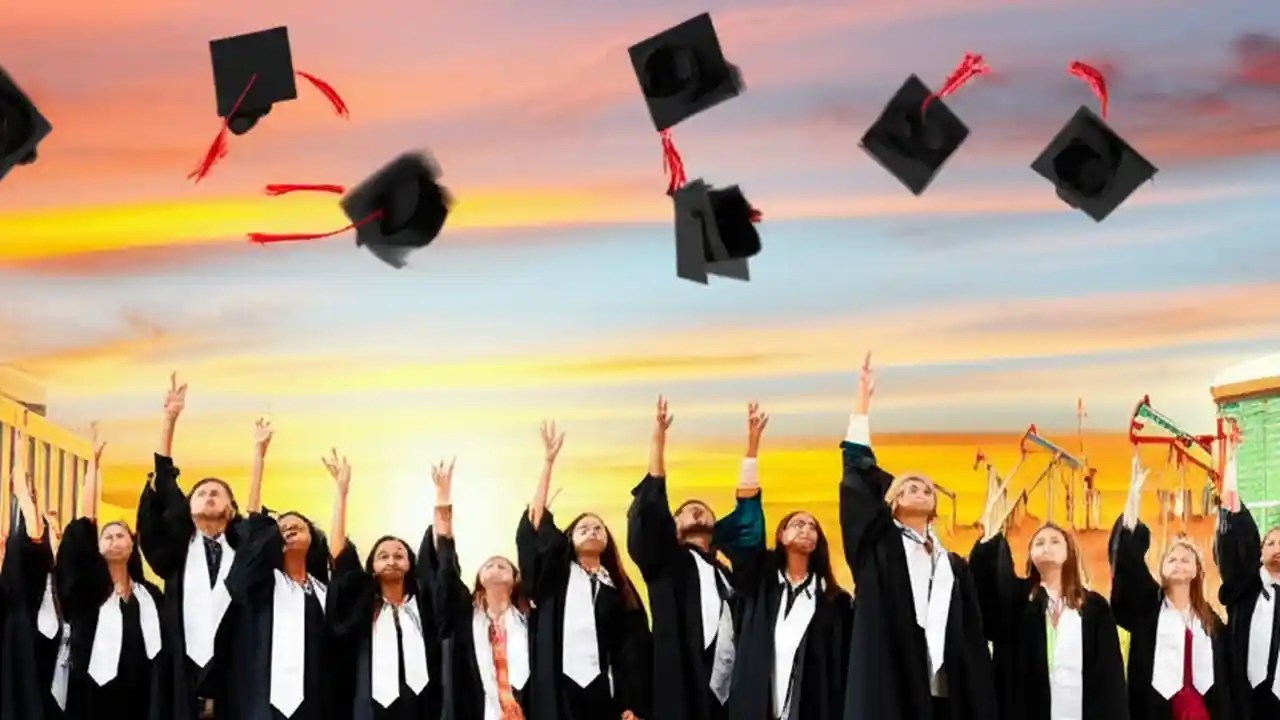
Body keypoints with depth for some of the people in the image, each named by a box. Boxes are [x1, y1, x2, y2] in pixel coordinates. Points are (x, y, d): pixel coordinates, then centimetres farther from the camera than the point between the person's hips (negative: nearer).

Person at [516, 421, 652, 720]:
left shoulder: (618, 588, 17)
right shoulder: (555, 575, 15)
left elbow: (633, 648, 9)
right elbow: (536, 524, 3)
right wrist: (548, 461, -1)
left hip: (603, 690, 1)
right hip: (561, 690, -1)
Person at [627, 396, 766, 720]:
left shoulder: (726, 568, 25)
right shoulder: (665, 561, 15)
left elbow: (748, 516, 21)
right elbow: (651, 507, 2)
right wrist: (658, 437, -4)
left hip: (727, 691, 4)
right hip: (682, 687, -4)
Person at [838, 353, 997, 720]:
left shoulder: (954, 566, 21)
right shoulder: (879, 544, 12)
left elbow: (972, 642, 14)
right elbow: (858, 477, 2)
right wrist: (862, 402, 1)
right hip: (889, 686, -4)